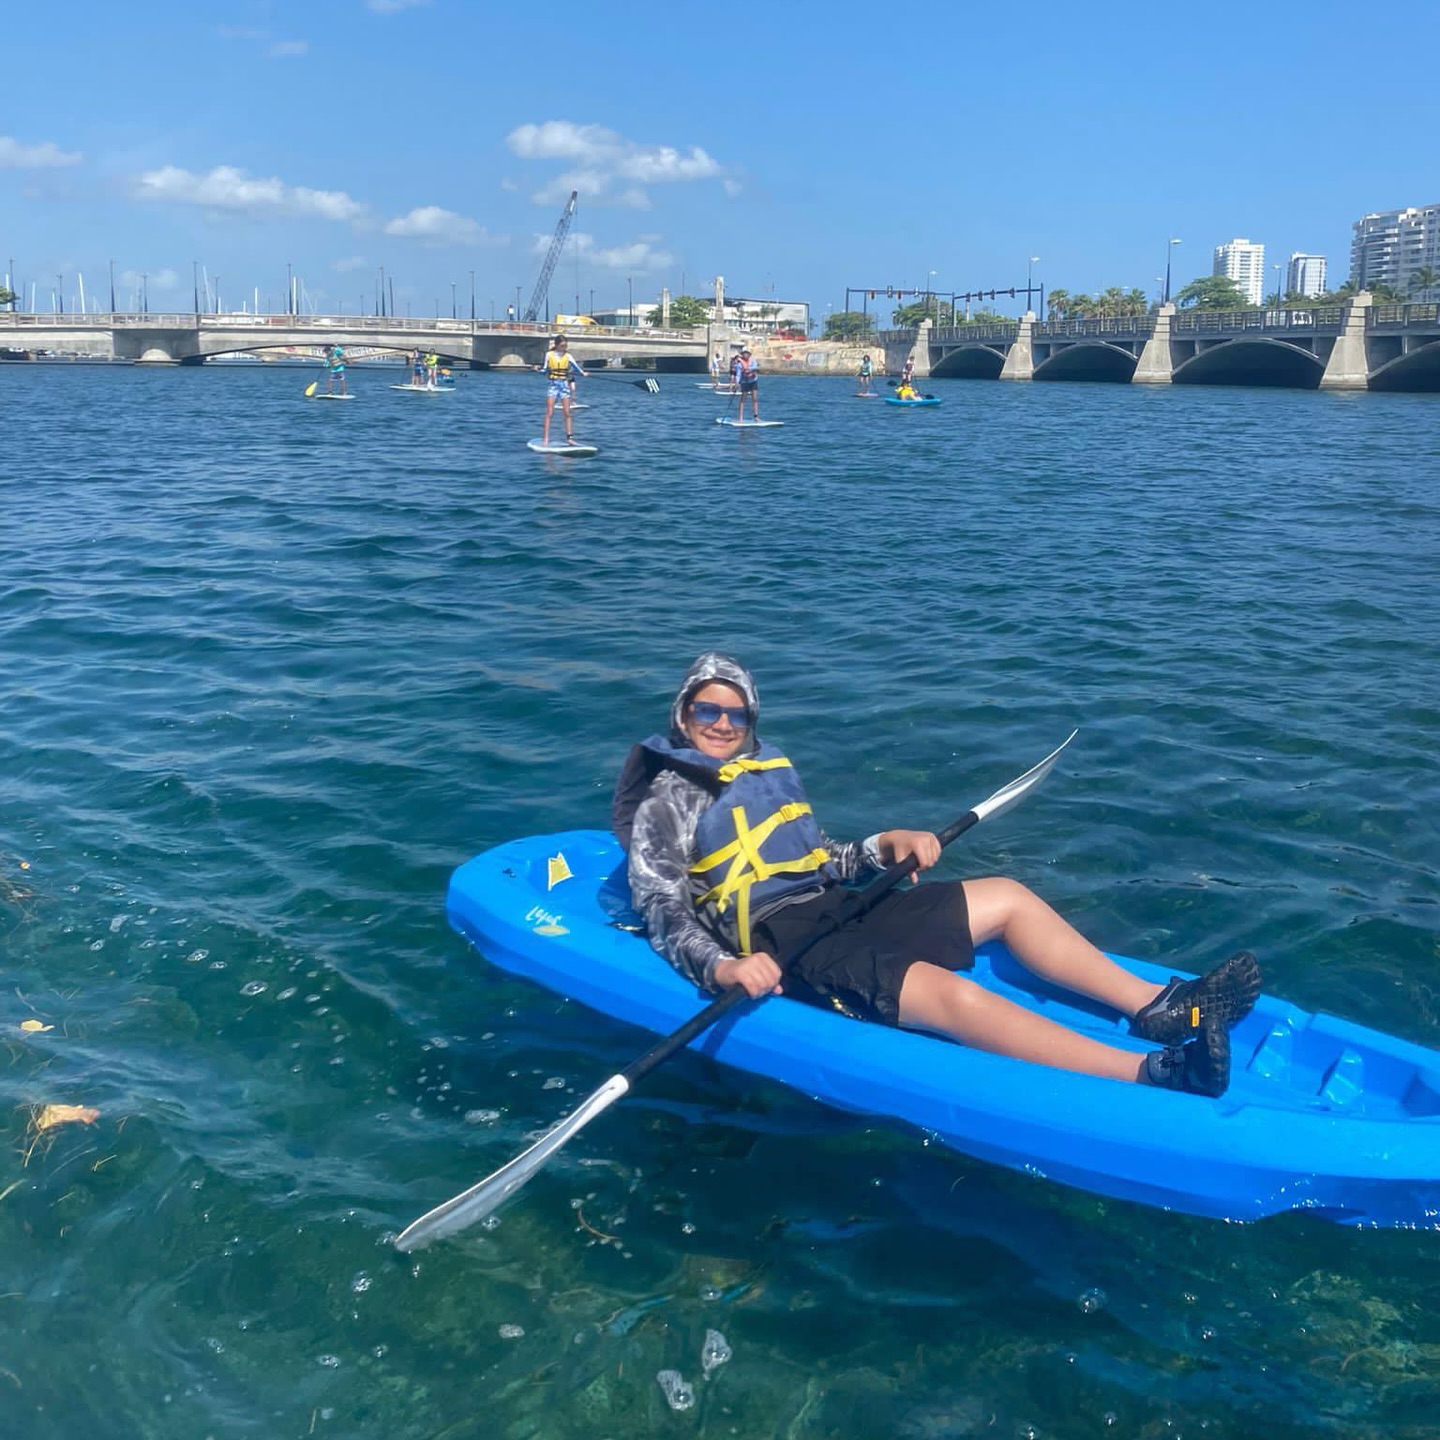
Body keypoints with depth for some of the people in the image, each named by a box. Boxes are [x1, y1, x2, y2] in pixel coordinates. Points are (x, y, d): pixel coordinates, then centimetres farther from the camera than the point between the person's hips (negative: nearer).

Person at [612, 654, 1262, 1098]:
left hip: (830, 908, 9)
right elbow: (664, 915, -12)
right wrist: (723, 968, -31)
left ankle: (1155, 1006, 1)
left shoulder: (769, 772, 20)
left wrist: (885, 845, 6)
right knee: (943, 991, -31)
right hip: (774, 940, -9)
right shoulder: (667, 802, -1)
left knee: (1005, 896, 4)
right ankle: (1150, 1073, -42)